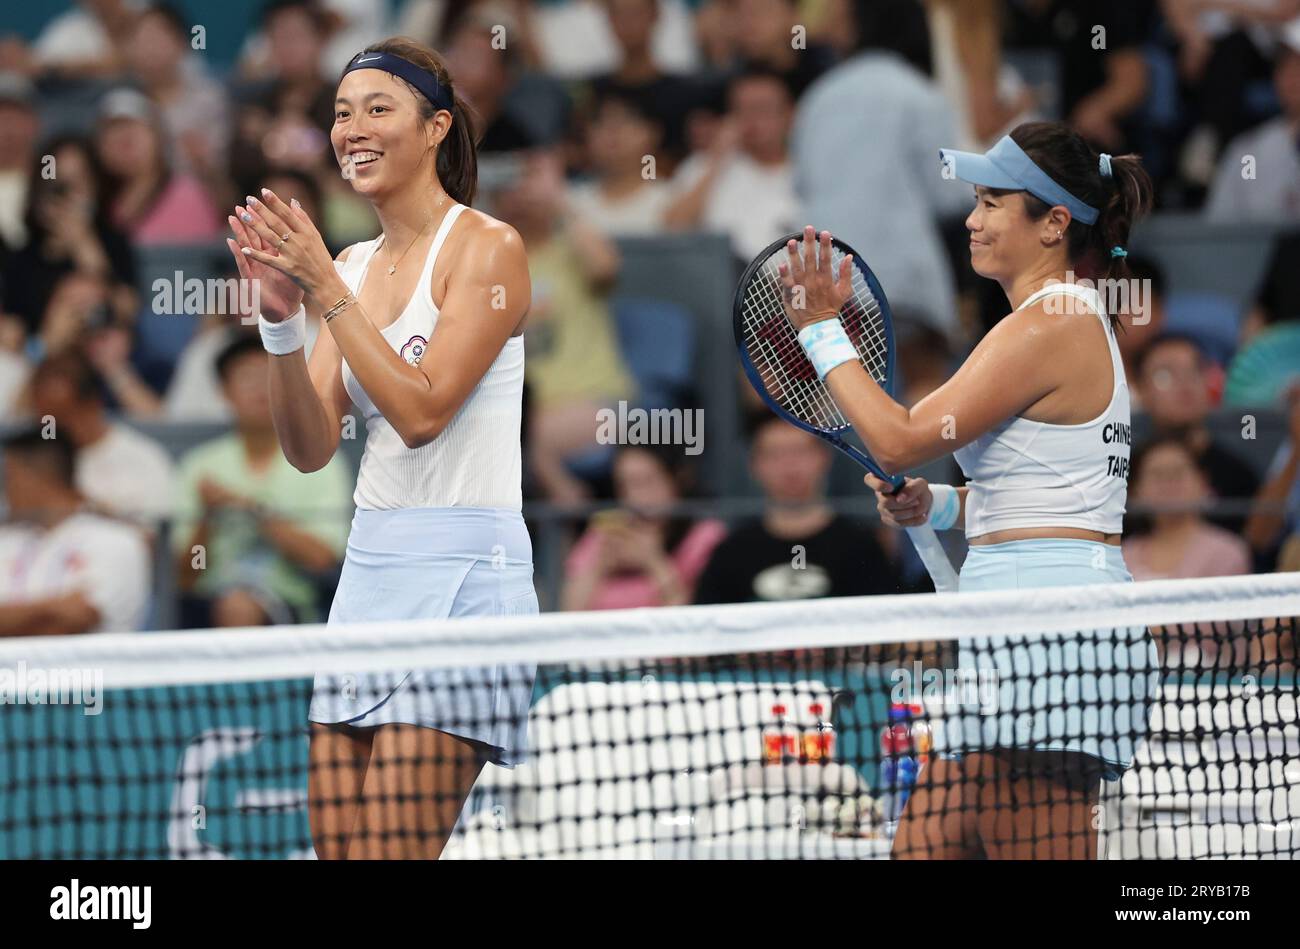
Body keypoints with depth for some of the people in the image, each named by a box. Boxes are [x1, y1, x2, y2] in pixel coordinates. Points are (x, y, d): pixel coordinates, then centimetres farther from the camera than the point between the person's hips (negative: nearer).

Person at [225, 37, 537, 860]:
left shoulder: (488, 247, -6)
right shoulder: (354, 266, 13)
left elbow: (421, 410, -16)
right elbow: (311, 447, 5)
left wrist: (326, 290, -16)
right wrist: (283, 316, -9)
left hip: (461, 571, -7)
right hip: (368, 568, 7)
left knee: (395, 853, -12)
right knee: (338, 849, 2)